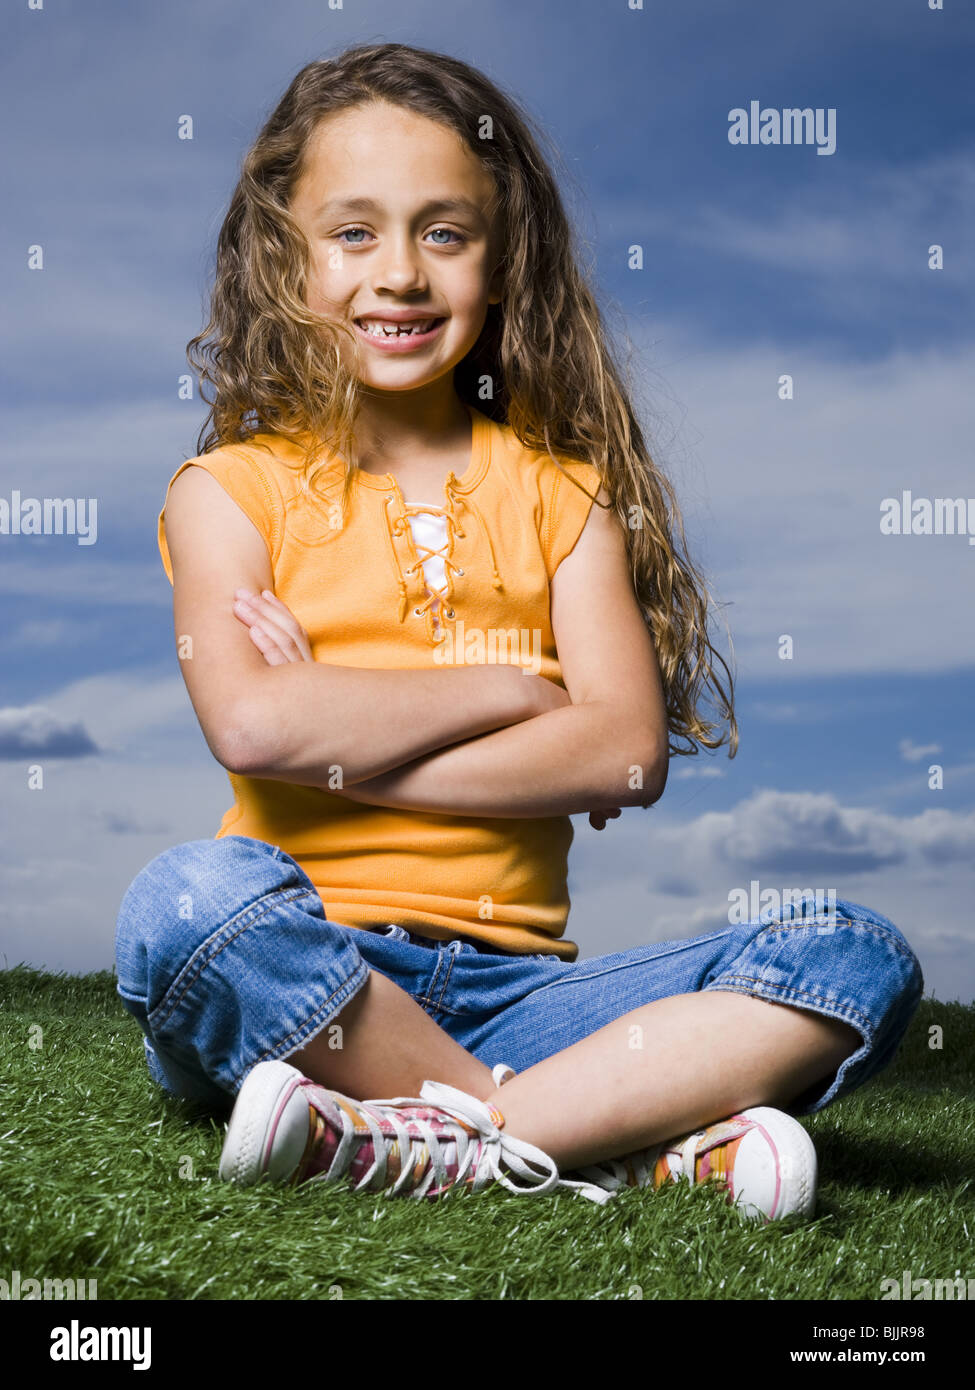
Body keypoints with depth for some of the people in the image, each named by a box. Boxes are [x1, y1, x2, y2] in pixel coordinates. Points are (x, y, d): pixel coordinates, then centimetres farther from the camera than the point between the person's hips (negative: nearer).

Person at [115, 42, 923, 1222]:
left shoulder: (560, 490, 11)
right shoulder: (232, 492, 6)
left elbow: (629, 750, -4)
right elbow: (250, 724, -14)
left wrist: (339, 743, -9)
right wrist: (510, 688, -5)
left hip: (510, 983, 3)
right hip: (298, 982, -2)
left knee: (858, 959, -17)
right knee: (187, 900, -36)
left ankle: (432, 1146, -29)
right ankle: (621, 1136, -25)